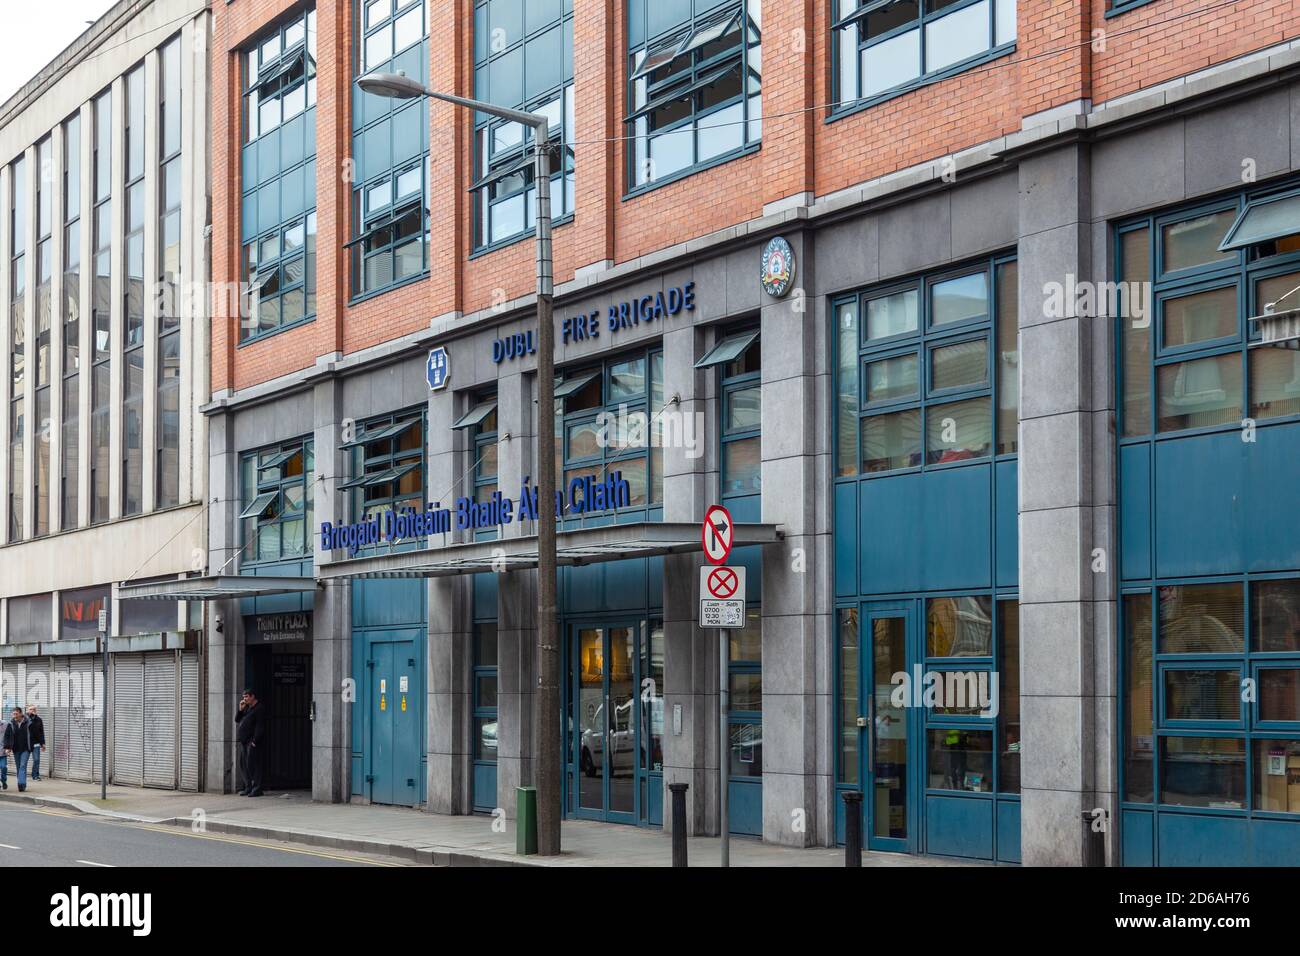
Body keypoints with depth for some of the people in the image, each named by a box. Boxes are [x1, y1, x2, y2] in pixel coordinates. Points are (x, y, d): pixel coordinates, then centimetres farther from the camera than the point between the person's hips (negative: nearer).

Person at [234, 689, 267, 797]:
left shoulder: (259, 709, -9)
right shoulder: (247, 708, 19)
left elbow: (260, 727, -14)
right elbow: (237, 720, 19)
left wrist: (255, 741, -18)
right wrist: (241, 710, 4)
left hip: (252, 742, -9)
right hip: (244, 742, 9)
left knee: (253, 765, -10)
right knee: (245, 764, 9)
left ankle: (257, 789, -9)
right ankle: (248, 788, 15)